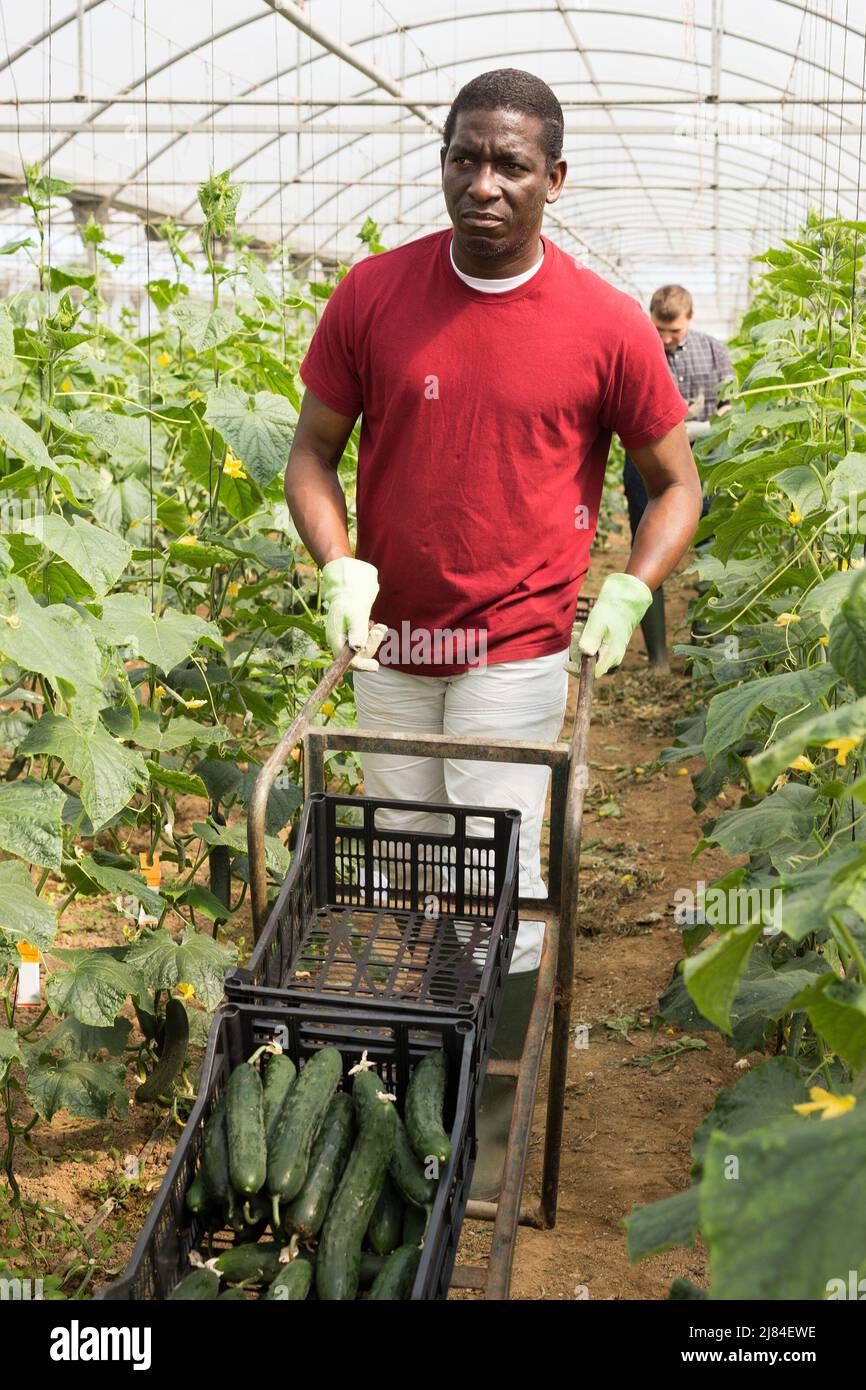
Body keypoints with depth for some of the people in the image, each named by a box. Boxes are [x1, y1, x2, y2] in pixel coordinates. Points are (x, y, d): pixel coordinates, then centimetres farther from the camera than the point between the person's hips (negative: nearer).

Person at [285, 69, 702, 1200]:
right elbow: (312, 453, 3)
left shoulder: (606, 325, -9)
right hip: (390, 644, 3)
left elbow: (677, 481, 2)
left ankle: (493, 1126, 19)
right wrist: (341, 569, -13)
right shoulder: (372, 295, -5)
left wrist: (630, 594, -13)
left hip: (517, 653, -3)